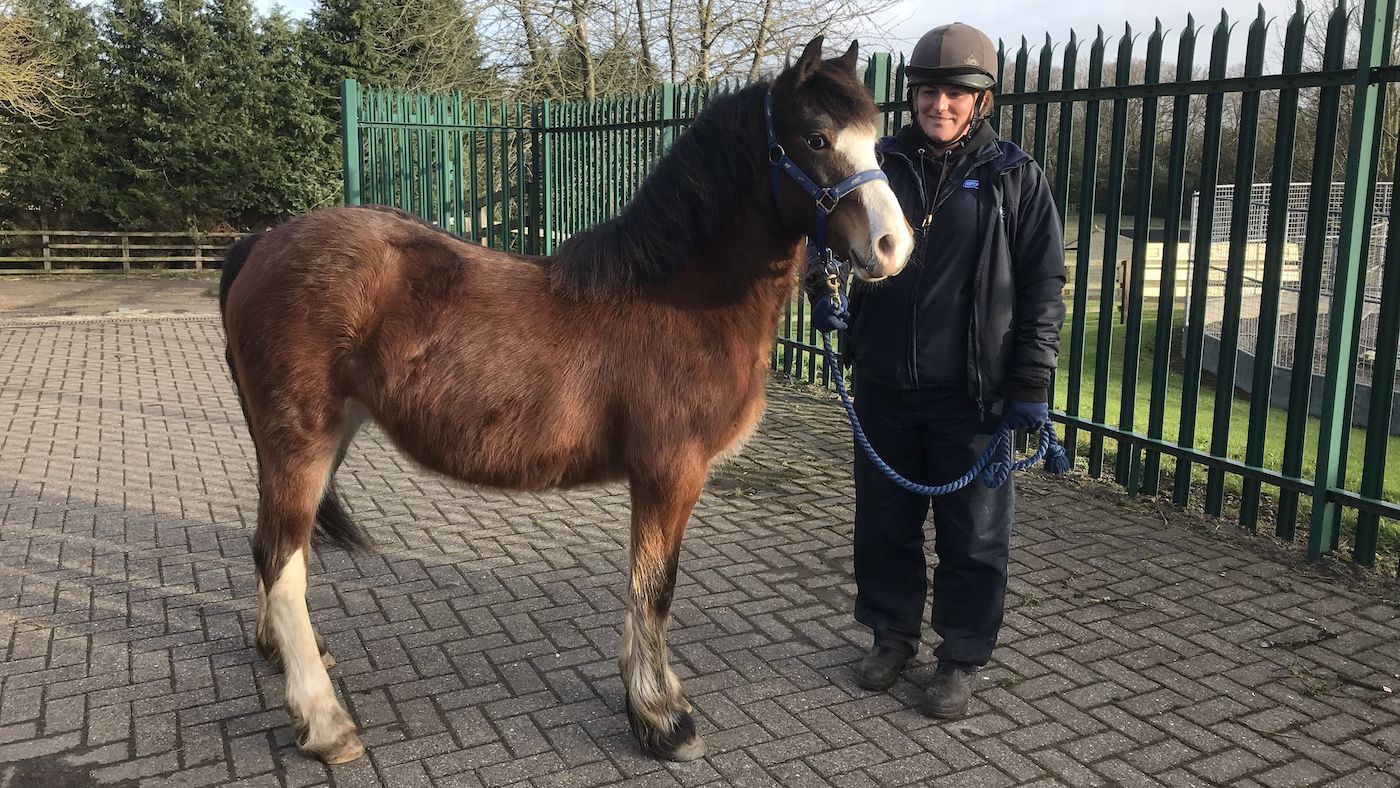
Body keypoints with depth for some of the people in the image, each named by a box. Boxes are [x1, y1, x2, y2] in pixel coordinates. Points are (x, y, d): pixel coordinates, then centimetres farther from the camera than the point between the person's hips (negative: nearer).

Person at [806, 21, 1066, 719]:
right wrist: (824, 290, -9)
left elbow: (1044, 288, -1)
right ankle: (892, 635, 34)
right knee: (883, 523, 14)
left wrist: (1031, 386, -7)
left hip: (971, 393, -3)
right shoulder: (880, 164, 4)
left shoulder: (1015, 178, -2)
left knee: (973, 536, 7)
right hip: (882, 386, 3)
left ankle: (961, 659, 25)